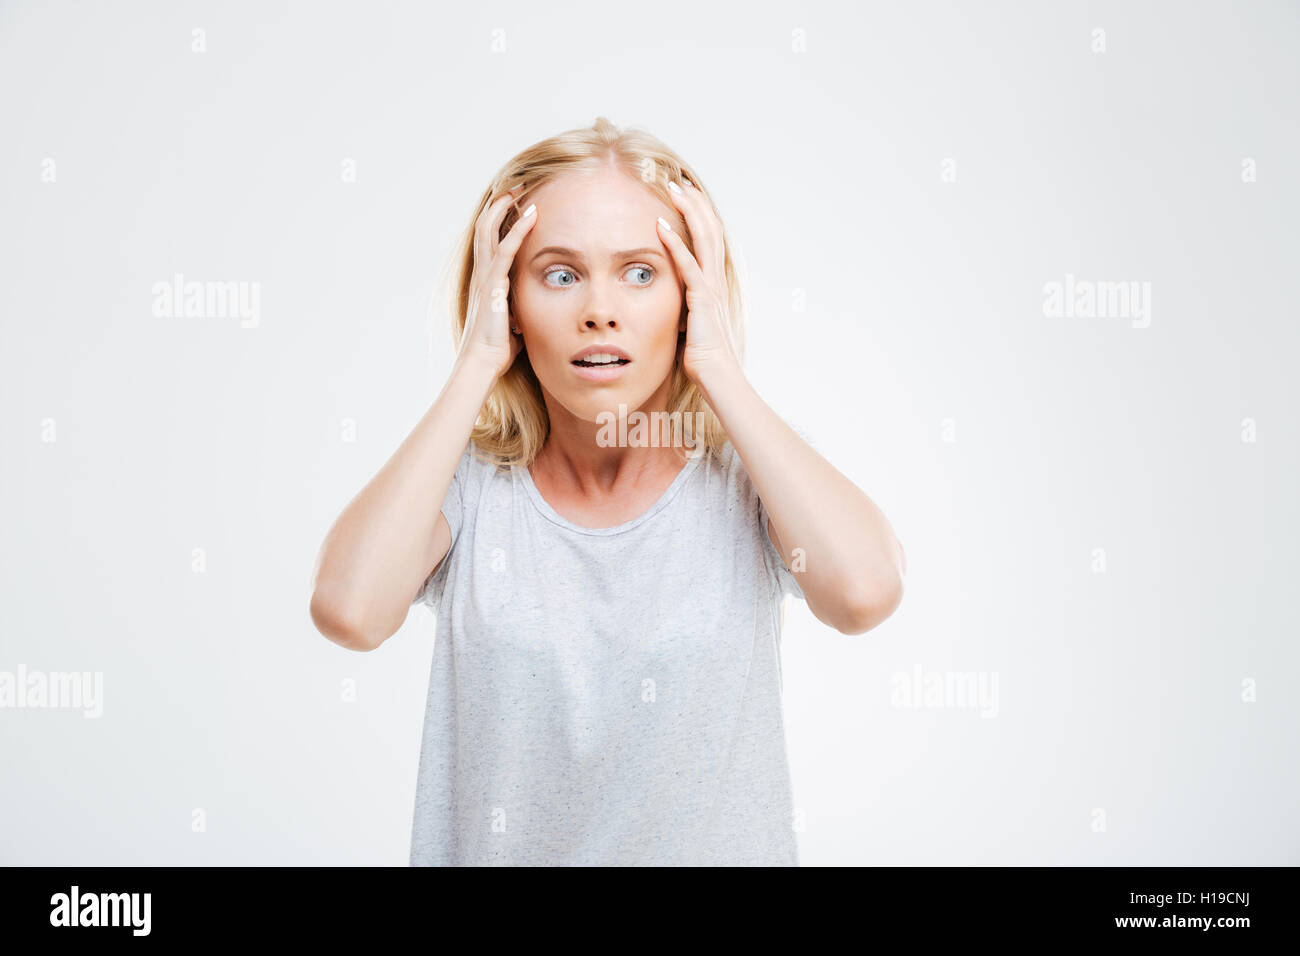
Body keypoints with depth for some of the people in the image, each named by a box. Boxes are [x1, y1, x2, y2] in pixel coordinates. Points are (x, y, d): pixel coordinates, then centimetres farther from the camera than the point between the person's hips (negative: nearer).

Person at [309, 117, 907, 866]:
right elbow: (349, 609, -23)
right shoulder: (467, 486, -4)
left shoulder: (744, 483, -5)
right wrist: (476, 365, -14)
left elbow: (865, 591, -24)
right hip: (494, 848, 1)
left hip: (718, 846, -1)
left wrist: (719, 366, -15)